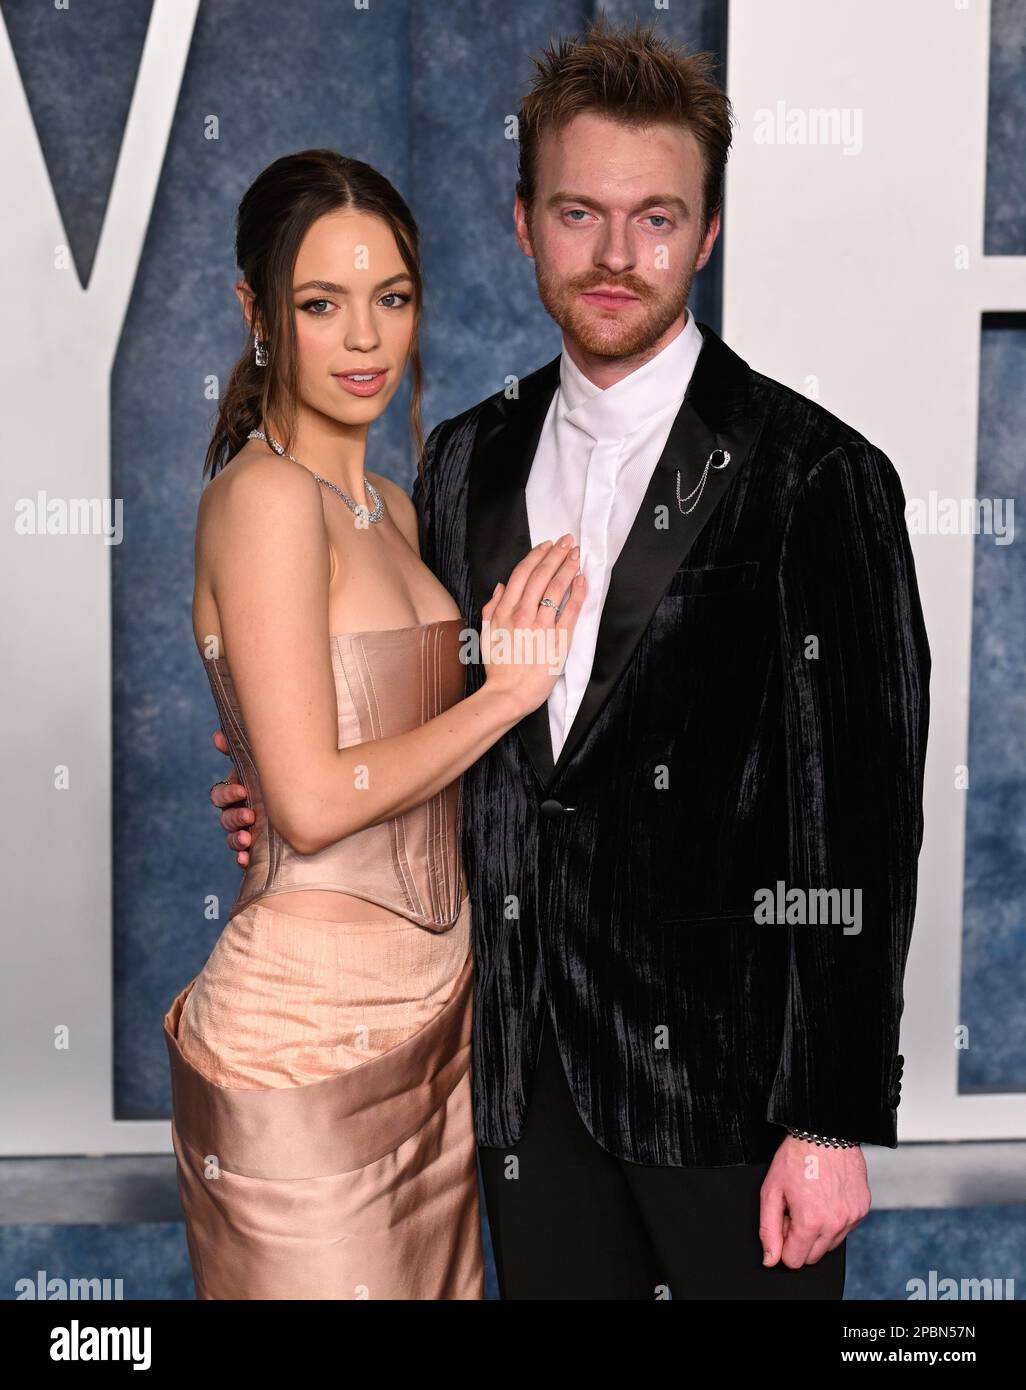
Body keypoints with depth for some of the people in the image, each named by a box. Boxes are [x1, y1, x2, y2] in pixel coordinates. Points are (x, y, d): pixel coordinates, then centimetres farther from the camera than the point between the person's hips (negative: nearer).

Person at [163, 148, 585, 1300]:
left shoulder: (389, 507, 11)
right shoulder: (265, 496, -15)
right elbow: (313, 801, -20)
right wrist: (505, 691, -12)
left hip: (433, 998, 8)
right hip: (310, 1023, -8)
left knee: (436, 1277, 19)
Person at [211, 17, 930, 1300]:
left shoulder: (813, 476, -11)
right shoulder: (466, 464, 6)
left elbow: (859, 821, -12)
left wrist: (837, 1121, -13)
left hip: (729, 1070, -4)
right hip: (529, 1063, 5)